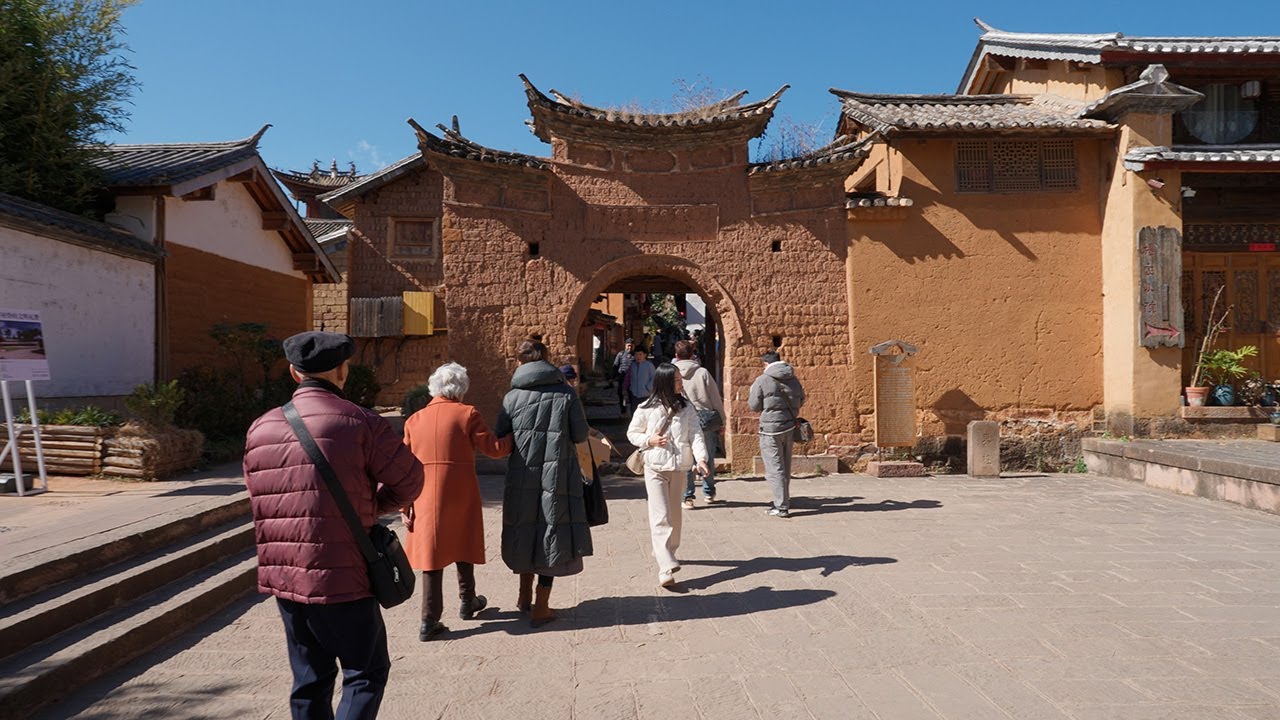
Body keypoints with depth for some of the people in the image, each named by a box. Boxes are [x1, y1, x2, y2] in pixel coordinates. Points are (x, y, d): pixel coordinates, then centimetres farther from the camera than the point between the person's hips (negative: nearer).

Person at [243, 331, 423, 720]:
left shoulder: (260, 429, 7)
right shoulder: (359, 422, -12)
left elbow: (258, 499, 12)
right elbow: (409, 480, -4)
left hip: (283, 577, 6)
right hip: (340, 579, -6)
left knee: (310, 677, 19)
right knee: (367, 672, 9)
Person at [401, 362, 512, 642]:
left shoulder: (415, 419, 6)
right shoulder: (467, 414, -5)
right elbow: (494, 448, -6)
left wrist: (405, 506, 7)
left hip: (425, 497, 2)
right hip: (461, 494, -2)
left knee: (431, 551, 7)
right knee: (462, 545, 18)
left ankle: (429, 622, 5)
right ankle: (467, 602, 34)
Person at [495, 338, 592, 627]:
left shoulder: (512, 398, -3)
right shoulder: (567, 395, -6)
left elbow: (499, 439, 2)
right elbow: (581, 435, -4)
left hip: (522, 477, 2)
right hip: (557, 476, -2)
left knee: (526, 531, 18)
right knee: (551, 532, 6)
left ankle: (525, 596, 31)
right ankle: (541, 607, 11)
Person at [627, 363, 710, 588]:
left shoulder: (686, 407, 2)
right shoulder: (647, 409, -4)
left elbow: (695, 434, -5)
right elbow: (632, 433, 7)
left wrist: (701, 457, -21)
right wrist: (649, 440, -11)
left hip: (679, 467, 3)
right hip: (655, 468, -3)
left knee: (674, 515, 16)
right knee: (661, 517, -11)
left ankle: (668, 552, 38)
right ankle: (666, 569, -16)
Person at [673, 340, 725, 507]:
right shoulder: (702, 372, -6)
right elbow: (716, 398, -3)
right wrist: (722, 420, 6)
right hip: (706, 420, 0)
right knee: (708, 459, 15)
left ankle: (687, 497, 7)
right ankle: (709, 493, 25)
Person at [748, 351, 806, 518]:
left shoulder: (762, 381, -11)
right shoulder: (793, 379, 7)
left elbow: (754, 406, -6)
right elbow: (801, 401, 17)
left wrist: (751, 394, 13)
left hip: (771, 429, -6)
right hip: (790, 427, 6)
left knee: (774, 468, -2)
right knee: (785, 467, 17)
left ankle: (782, 506, -4)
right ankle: (783, 501, 30)